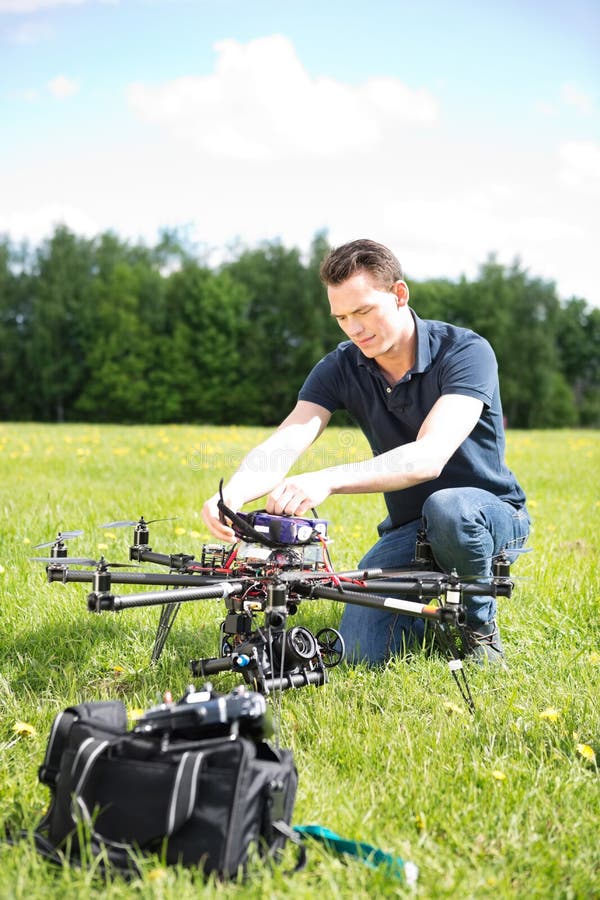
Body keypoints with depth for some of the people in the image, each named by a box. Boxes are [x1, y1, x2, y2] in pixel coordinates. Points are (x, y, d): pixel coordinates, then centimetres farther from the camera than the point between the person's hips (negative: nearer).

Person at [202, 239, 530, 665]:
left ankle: (481, 623, -9)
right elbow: (282, 445, -23)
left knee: (447, 508, -39)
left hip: (489, 515, -3)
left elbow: (430, 457, -38)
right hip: (408, 529, 4)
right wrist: (233, 493, -46)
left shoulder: (466, 352, -23)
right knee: (362, 649, -18)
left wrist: (329, 479, -51)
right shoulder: (341, 369, -9)